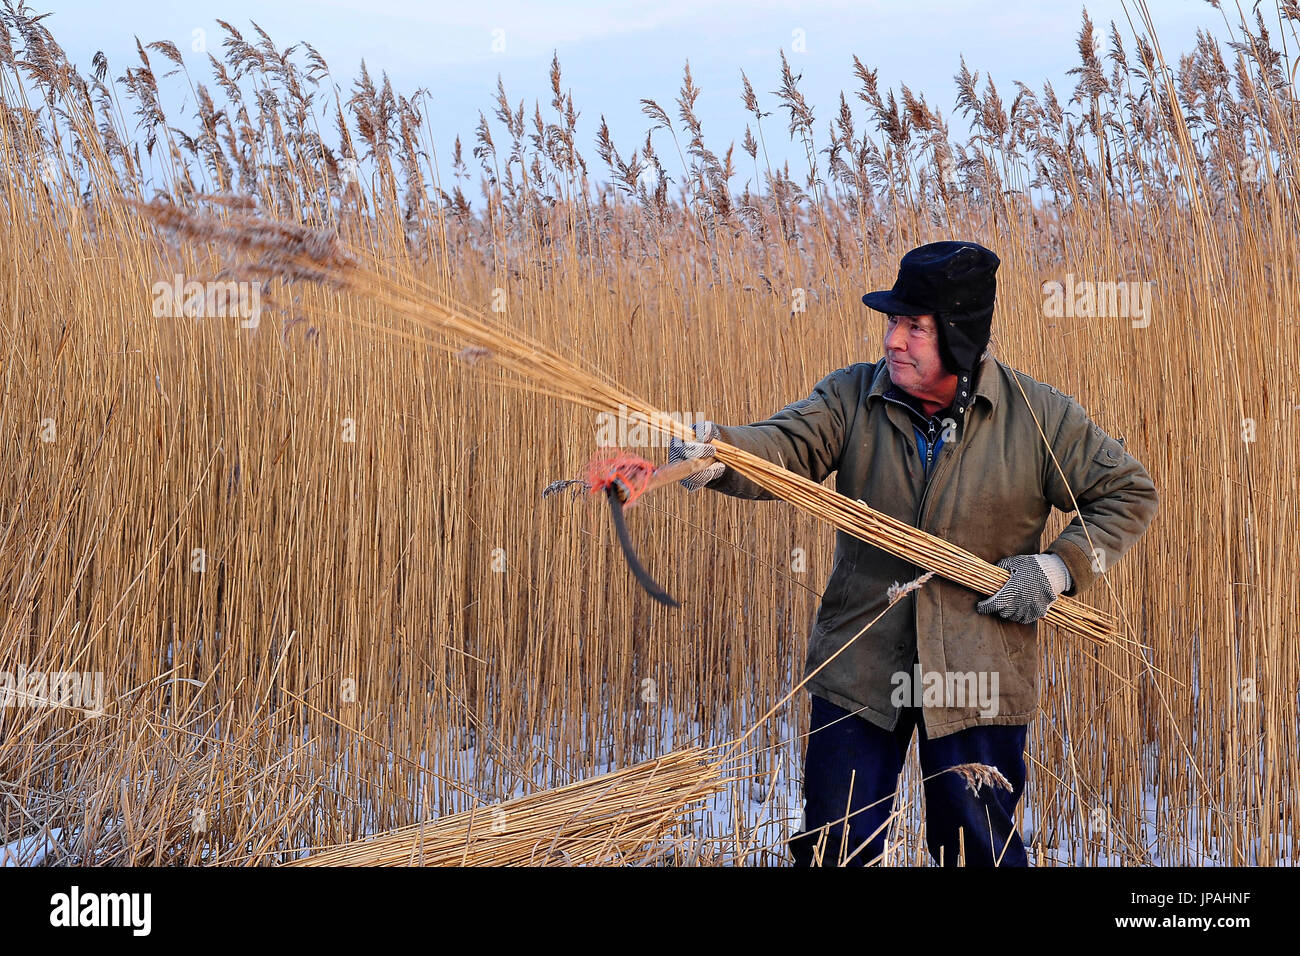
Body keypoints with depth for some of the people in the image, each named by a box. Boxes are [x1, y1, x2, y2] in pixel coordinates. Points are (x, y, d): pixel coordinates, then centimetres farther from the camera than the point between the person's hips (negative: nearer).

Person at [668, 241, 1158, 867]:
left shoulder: (1039, 417, -5)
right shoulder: (853, 398, -3)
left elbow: (1129, 493, 3)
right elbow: (785, 447, -19)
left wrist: (1059, 568, -9)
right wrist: (719, 452, -41)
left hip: (977, 682, -1)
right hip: (858, 673, 1)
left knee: (978, 854, 9)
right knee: (834, 850, 8)